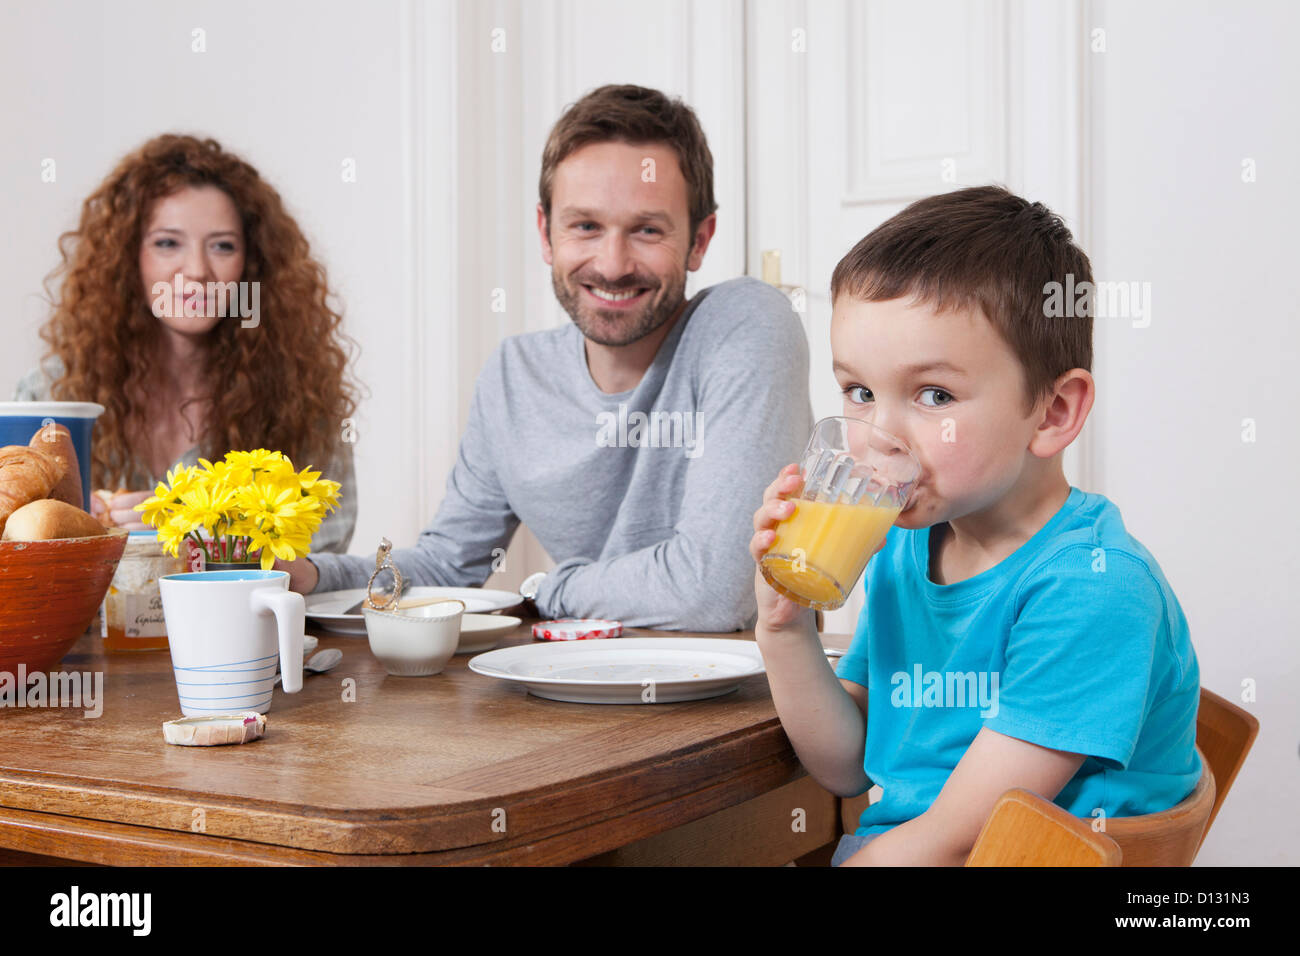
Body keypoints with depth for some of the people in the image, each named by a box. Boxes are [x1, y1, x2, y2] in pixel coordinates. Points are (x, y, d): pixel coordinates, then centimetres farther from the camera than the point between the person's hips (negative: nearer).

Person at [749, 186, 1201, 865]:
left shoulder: (1093, 586, -20)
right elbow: (845, 768, 7)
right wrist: (784, 626, -7)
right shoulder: (901, 551, 2)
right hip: (884, 842, 6)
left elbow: (953, 839, -19)